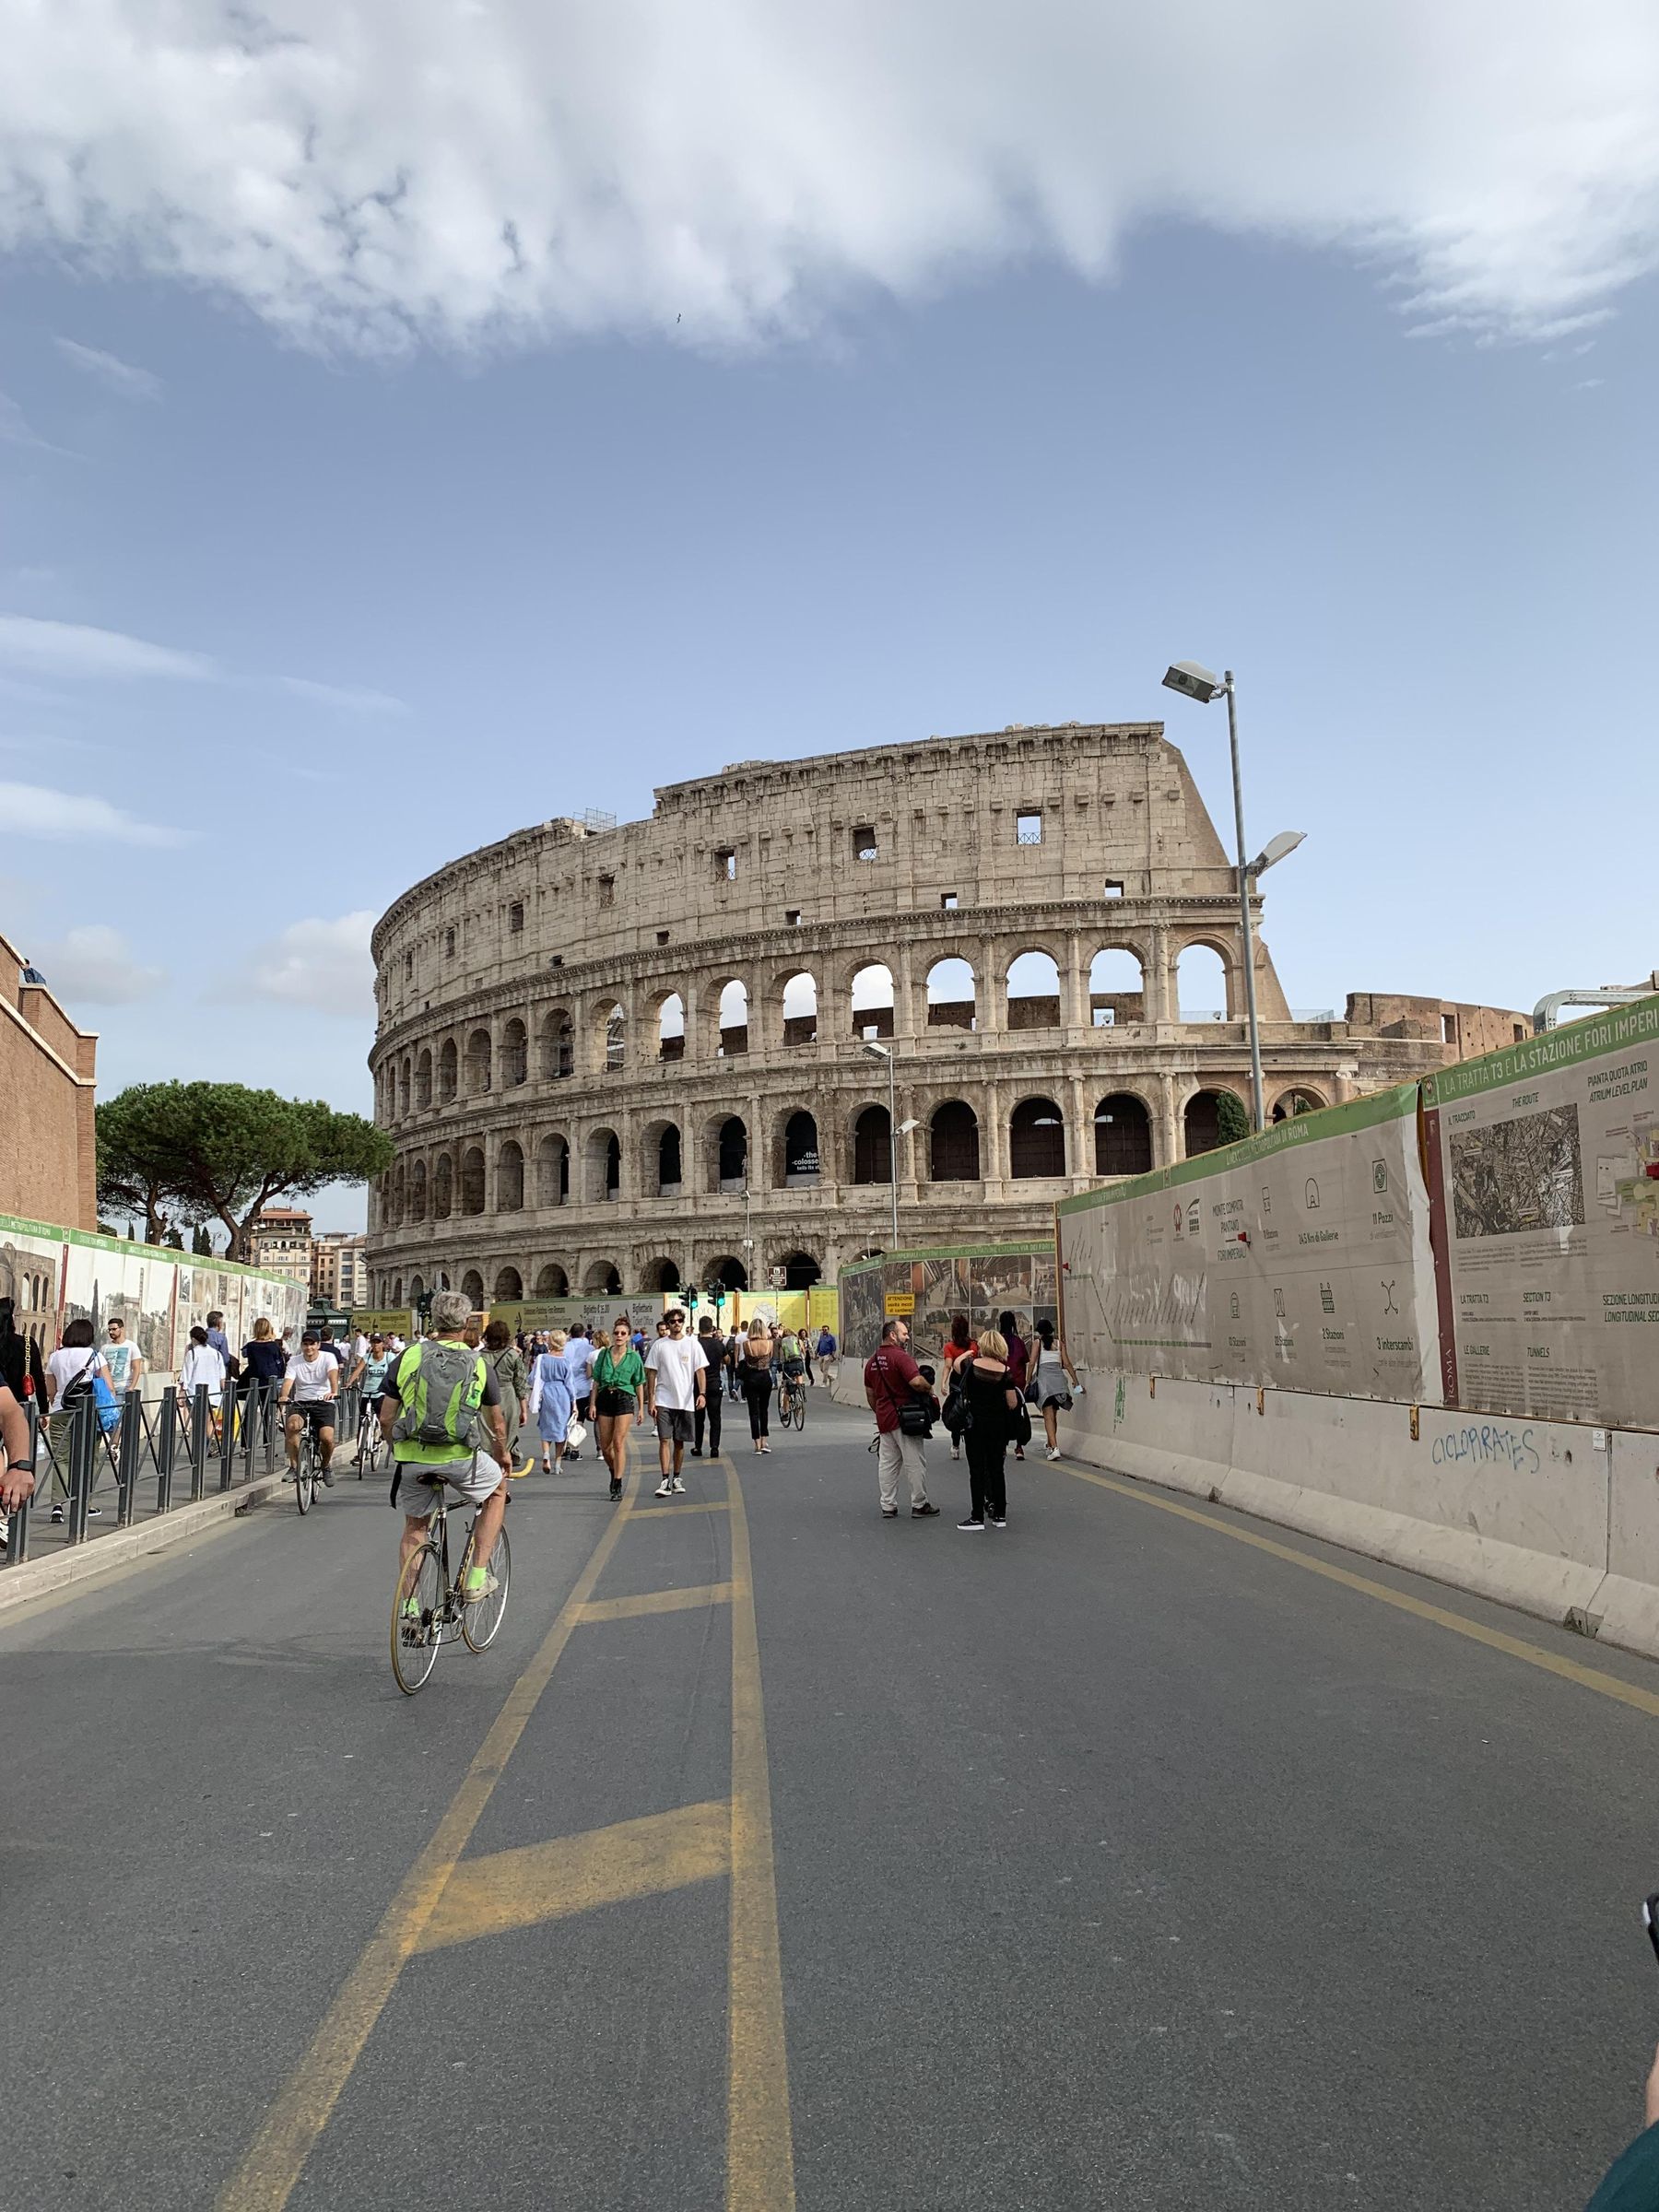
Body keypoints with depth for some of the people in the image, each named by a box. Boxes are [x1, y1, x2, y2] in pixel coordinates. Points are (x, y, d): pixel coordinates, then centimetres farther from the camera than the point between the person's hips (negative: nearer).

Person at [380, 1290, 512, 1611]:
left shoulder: (407, 1358, 4)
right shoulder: (479, 1364, 3)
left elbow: (386, 1419, 6)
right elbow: (497, 1426, 12)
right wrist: (503, 1456, 31)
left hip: (412, 1459, 2)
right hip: (460, 1458, -2)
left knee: (414, 1526, 23)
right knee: (497, 1490, 25)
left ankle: (409, 1604, 19)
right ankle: (476, 1579, 18)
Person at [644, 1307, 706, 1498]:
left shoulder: (692, 1344, 2)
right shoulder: (659, 1345, 1)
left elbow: (700, 1370, 1)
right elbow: (651, 1373, 3)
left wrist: (702, 1393, -13)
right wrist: (650, 1400, -2)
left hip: (685, 1401, 1)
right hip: (663, 1400, -1)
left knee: (679, 1441, 10)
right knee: (664, 1439, -10)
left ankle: (676, 1478, 22)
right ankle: (665, 1481, -11)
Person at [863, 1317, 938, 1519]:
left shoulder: (872, 1360, 11)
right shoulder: (900, 1356, -16)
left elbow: (869, 1393, 18)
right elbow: (916, 1381, -28)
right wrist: (930, 1388, -9)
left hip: (884, 1419, 8)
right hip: (905, 1418, -8)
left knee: (887, 1463, 12)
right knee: (916, 1463, 3)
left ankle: (888, 1506, 14)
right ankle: (919, 1506, 9)